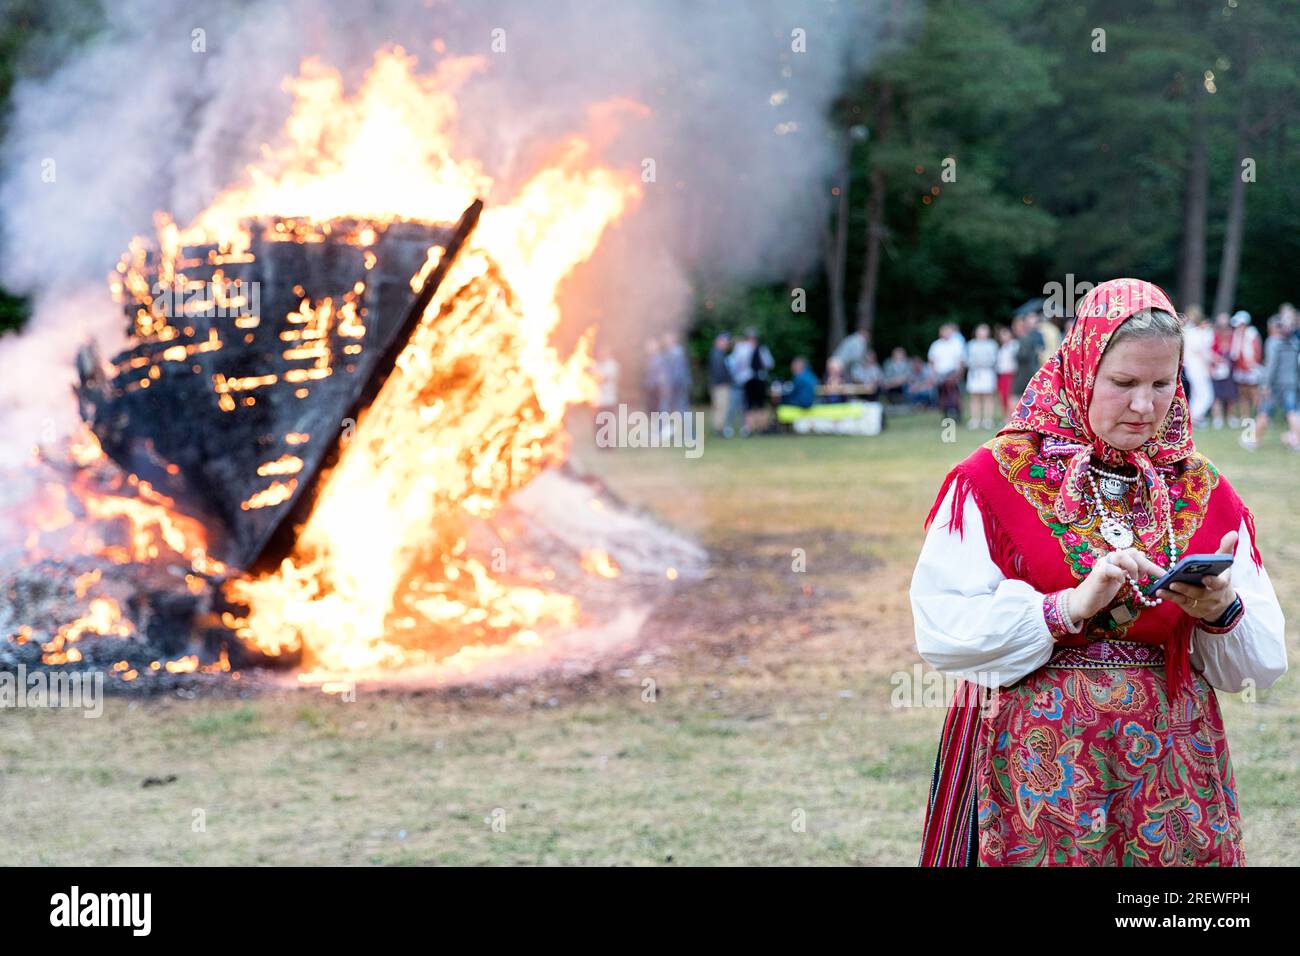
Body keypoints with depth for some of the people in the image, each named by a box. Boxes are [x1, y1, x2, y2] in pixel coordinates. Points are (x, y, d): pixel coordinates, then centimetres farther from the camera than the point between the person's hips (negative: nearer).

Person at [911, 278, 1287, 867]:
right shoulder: (993, 478, -4)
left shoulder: (1206, 492, 7)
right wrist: (1071, 607, -23)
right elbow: (941, 631, -15)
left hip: (1172, 772, 3)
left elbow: (1262, 664, 5)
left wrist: (1222, 611, -16)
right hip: (1033, 768, -3)